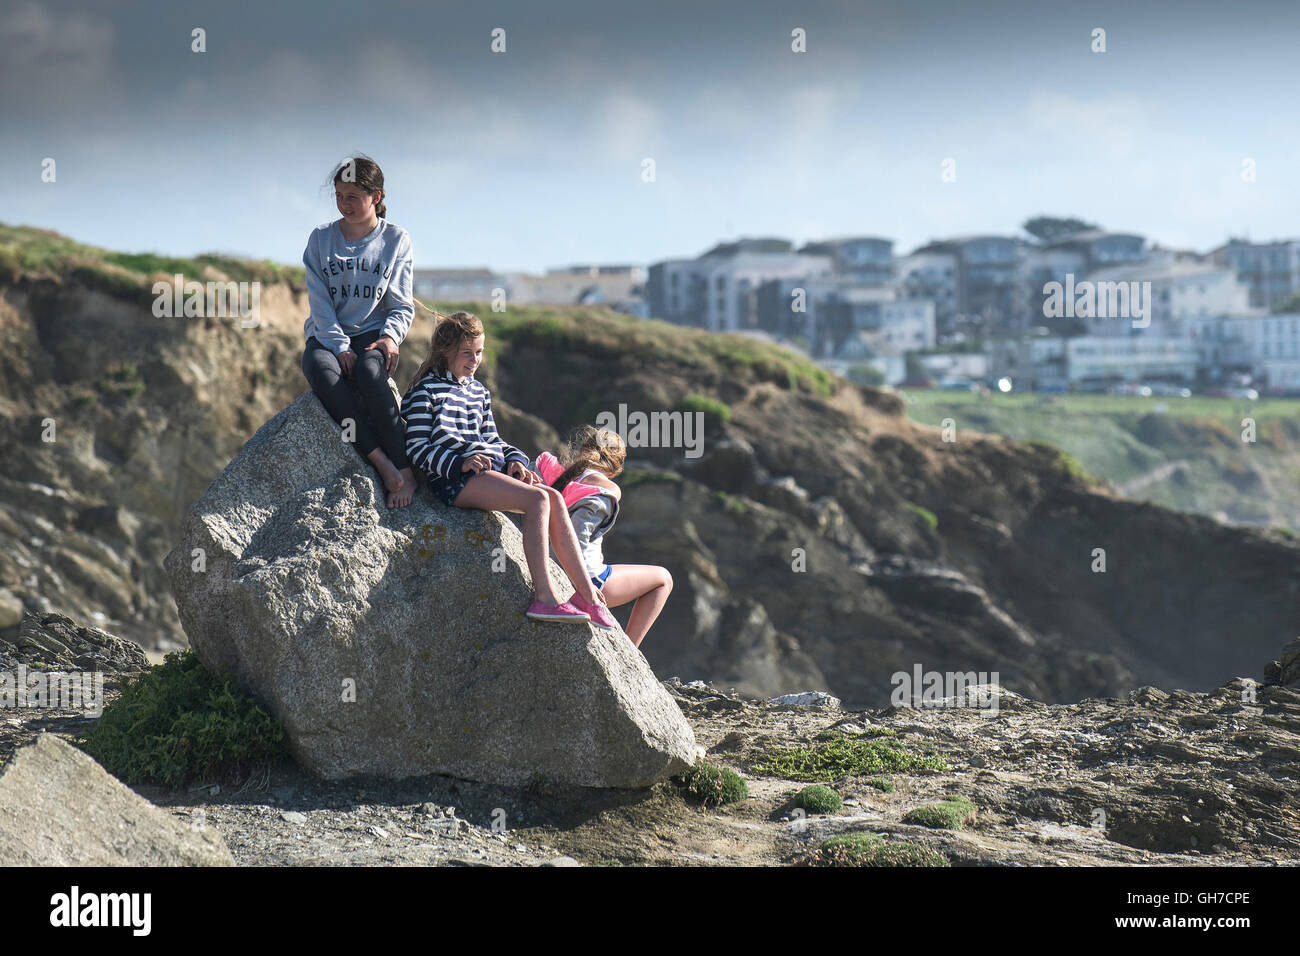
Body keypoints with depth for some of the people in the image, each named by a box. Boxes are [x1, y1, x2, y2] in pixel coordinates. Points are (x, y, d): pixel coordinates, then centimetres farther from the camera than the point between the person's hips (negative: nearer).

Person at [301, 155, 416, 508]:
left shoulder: (396, 240, 6)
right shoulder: (321, 239, 6)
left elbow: (402, 306, 6)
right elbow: (320, 303, -1)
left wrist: (391, 336, -16)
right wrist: (340, 348, -17)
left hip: (373, 334, -1)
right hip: (327, 335, 1)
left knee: (368, 372, -38)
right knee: (323, 373, -37)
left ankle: (405, 469, -34)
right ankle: (383, 463, -40)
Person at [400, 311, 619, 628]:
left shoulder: (478, 391, 25)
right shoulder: (425, 391, 2)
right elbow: (417, 449, -6)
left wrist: (514, 460, 7)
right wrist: (460, 462, -20)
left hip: (493, 472, 7)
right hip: (456, 480, -7)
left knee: (555, 499, -18)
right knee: (538, 499, -28)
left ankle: (588, 594, -18)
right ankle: (544, 598, -34)